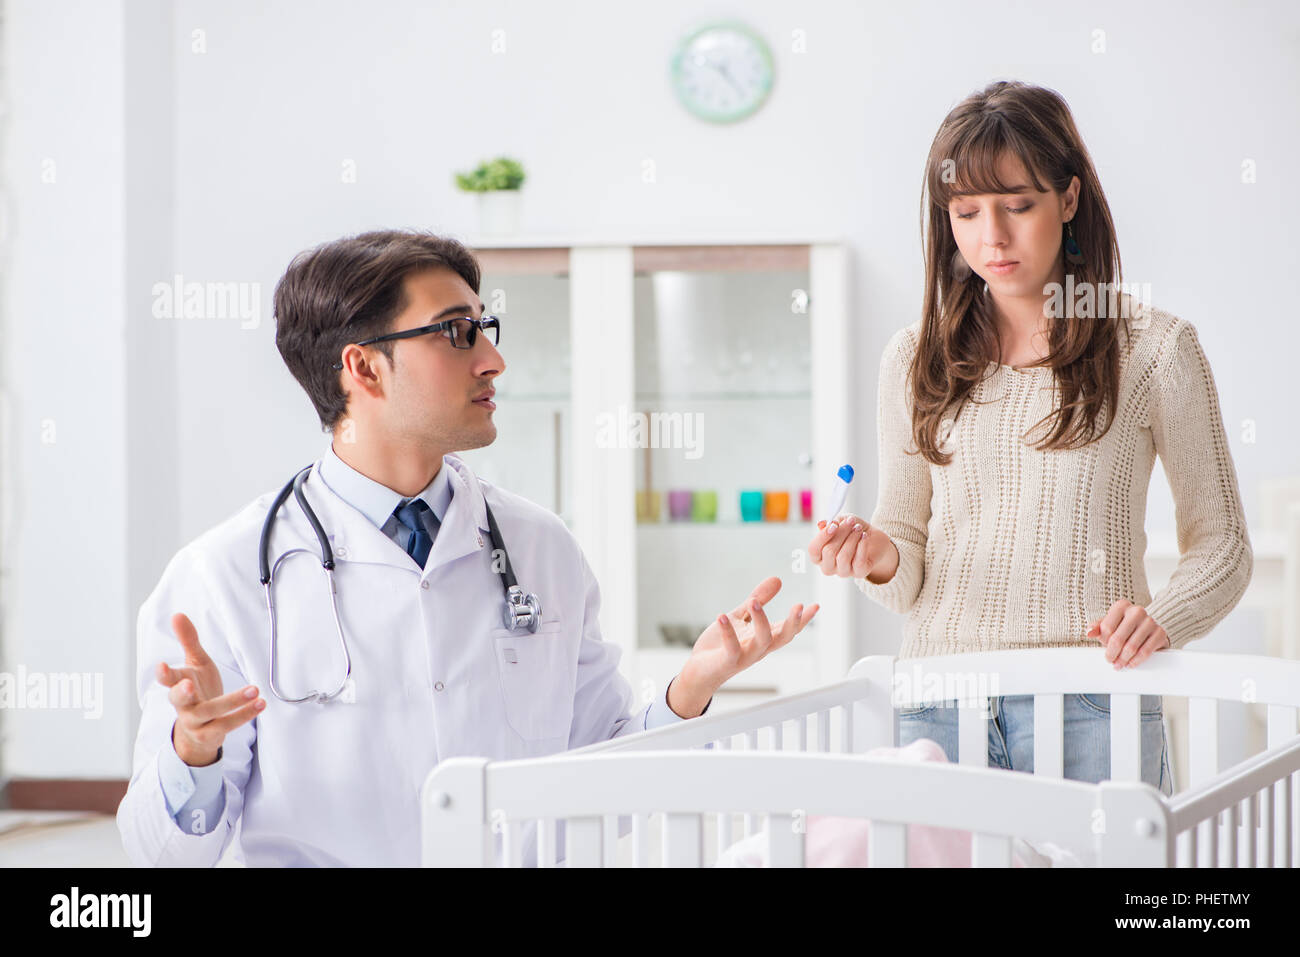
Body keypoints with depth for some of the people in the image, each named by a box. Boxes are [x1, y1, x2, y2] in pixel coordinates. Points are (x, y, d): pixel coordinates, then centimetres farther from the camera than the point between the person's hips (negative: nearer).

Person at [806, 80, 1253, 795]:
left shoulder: (1154, 348, 1)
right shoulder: (917, 357, 9)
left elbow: (1220, 545, 5)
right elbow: (912, 570, 13)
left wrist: (1163, 618, -14)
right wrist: (881, 562, -9)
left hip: (1089, 707, -2)